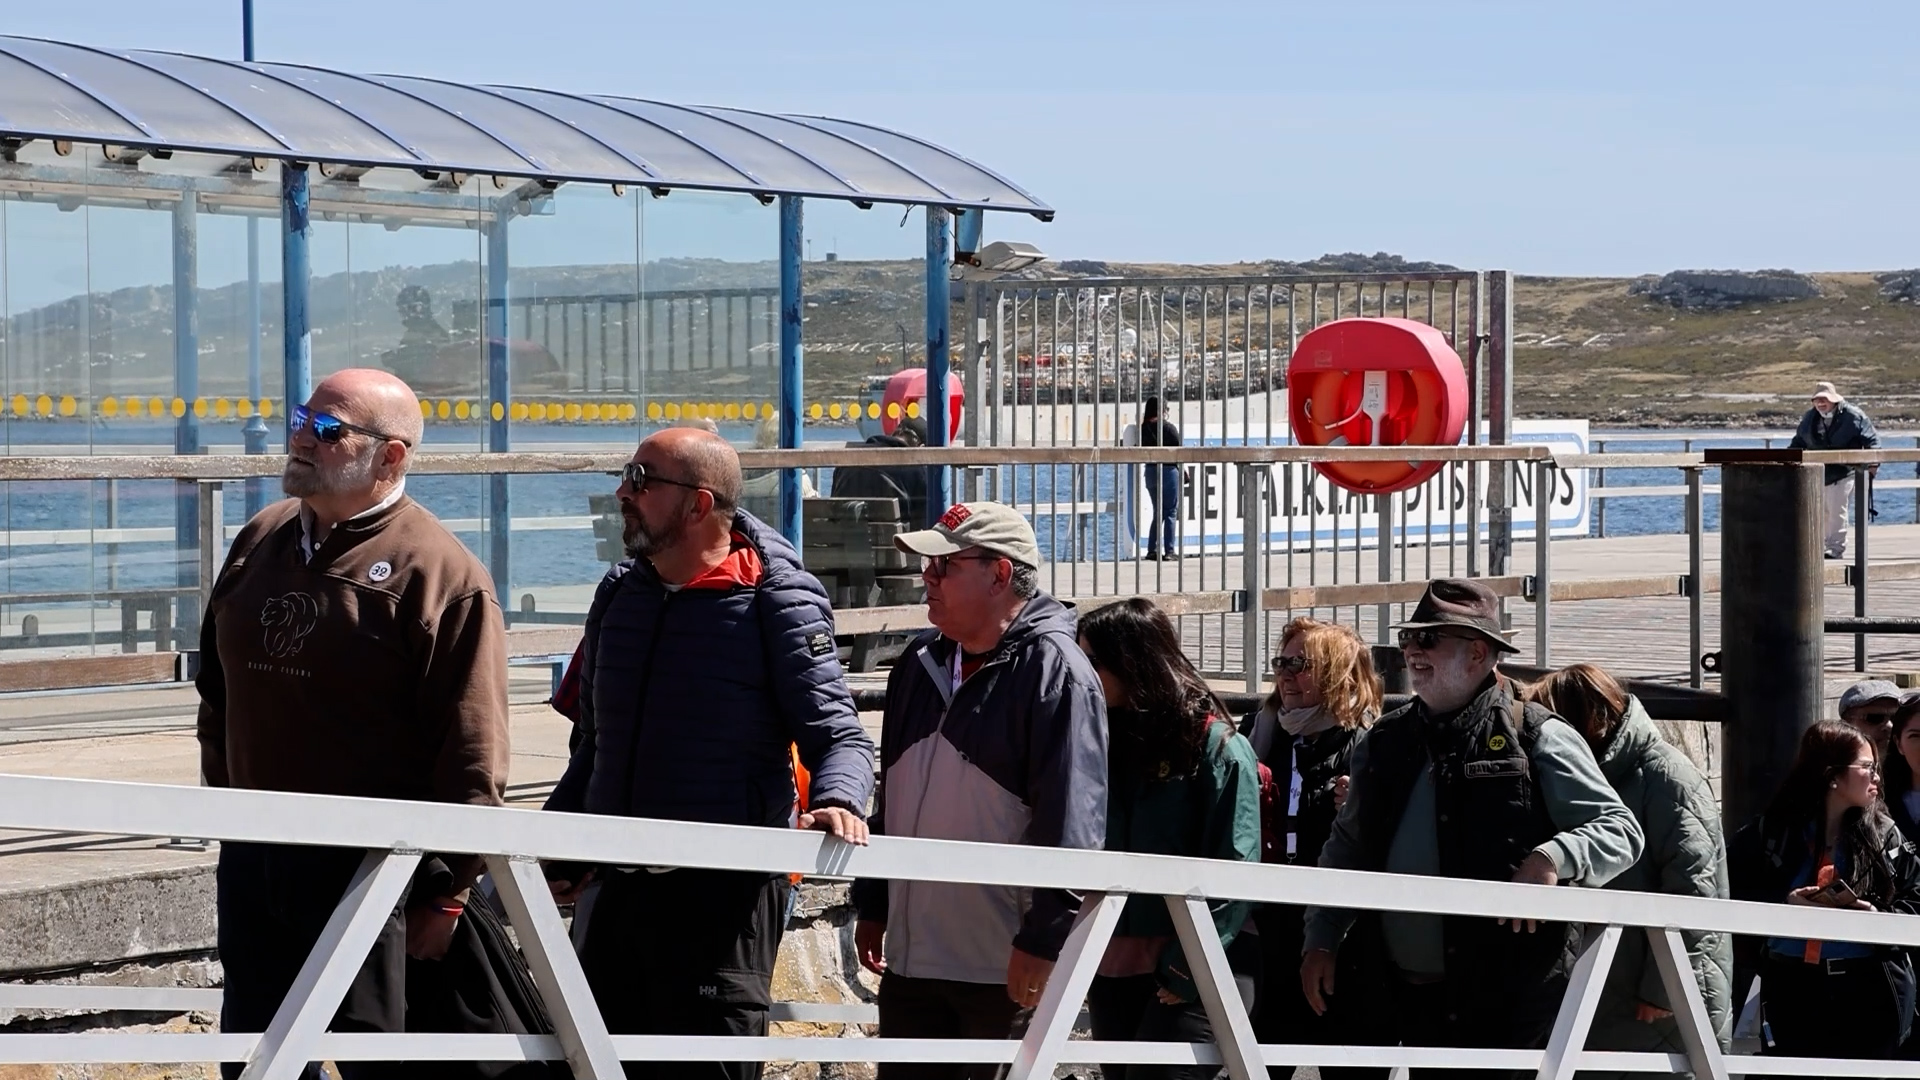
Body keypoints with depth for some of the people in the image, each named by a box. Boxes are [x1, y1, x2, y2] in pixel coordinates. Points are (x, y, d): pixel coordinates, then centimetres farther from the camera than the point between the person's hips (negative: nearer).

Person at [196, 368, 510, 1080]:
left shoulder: (441, 573, -11)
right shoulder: (262, 541, 11)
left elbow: (472, 753, -13)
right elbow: (218, 695, 19)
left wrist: (444, 892, -13)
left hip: (368, 868, -7)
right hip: (251, 861, 7)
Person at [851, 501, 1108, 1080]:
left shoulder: (1053, 669, -12)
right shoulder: (921, 662, 14)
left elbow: (1072, 822, -18)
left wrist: (1044, 941, -22)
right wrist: (871, 905, 21)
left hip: (1008, 969, -8)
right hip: (910, 956, 8)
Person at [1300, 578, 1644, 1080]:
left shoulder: (1535, 738, -3)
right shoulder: (1383, 743, 13)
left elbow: (1620, 830, -5)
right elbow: (1346, 850, 22)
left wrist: (1553, 858, -23)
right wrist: (1322, 939, 12)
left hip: (1510, 1001, -5)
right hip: (1412, 998, 5)